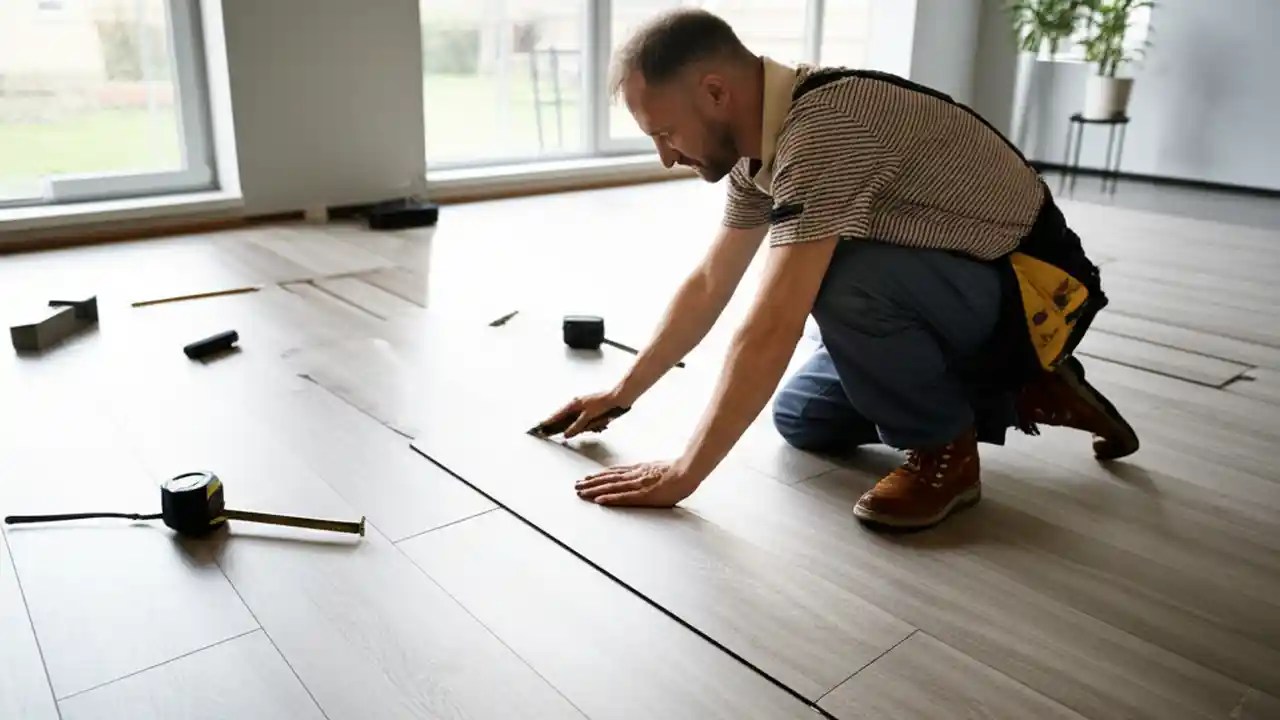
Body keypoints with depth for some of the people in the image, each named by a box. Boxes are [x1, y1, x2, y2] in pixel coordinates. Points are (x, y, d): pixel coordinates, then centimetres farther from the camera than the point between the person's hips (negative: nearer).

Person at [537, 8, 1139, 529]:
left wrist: (682, 474, -26)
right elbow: (707, 284, 7)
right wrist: (620, 395, 10)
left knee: (843, 281, -35)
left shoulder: (825, 127, -32)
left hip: (1031, 290, -9)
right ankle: (1017, 394, 15)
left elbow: (770, 331, -35)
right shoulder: (758, 138, -3)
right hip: (945, 286, 9)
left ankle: (943, 452, -8)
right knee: (799, 419, 10)